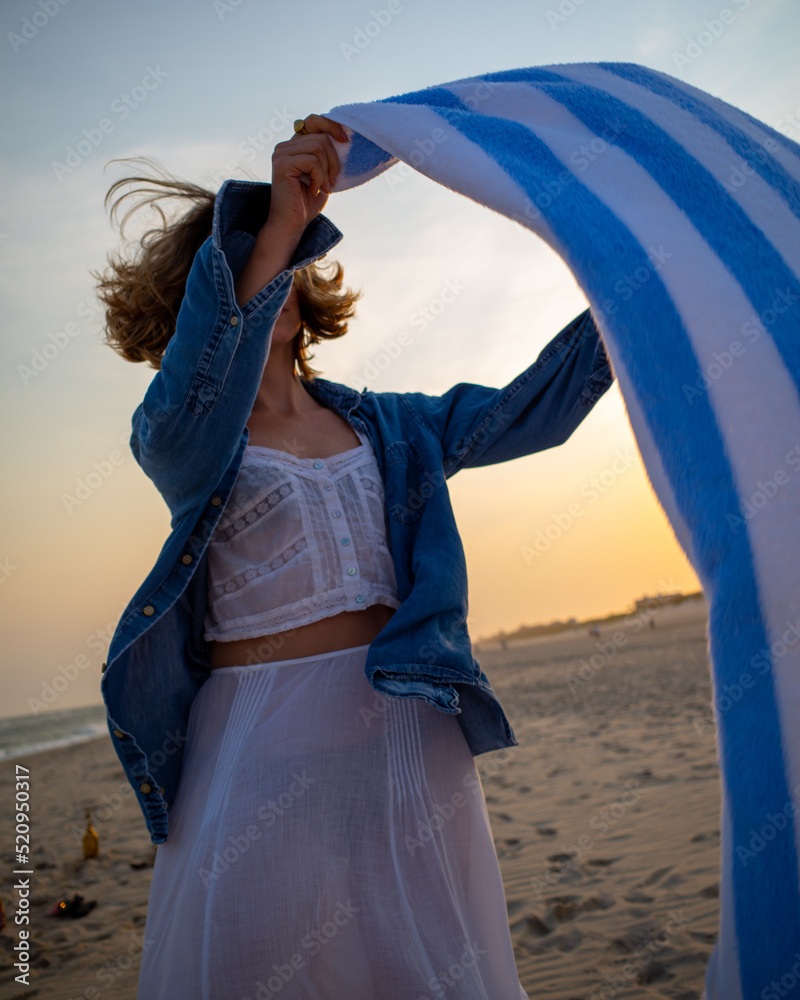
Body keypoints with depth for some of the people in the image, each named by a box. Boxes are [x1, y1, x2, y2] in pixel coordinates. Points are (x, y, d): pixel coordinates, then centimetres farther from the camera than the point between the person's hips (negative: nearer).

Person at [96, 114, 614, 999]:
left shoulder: (380, 427, 12)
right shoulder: (174, 434, 1)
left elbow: (525, 413, 11)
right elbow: (195, 403, -23)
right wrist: (277, 227, -32)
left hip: (406, 726, 4)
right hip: (260, 746, -3)